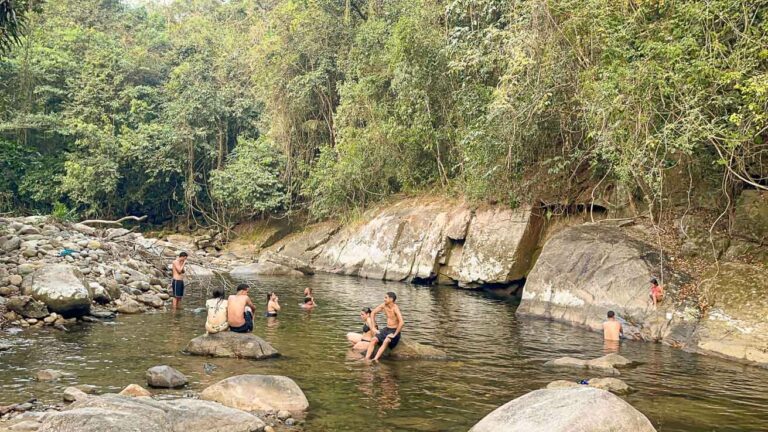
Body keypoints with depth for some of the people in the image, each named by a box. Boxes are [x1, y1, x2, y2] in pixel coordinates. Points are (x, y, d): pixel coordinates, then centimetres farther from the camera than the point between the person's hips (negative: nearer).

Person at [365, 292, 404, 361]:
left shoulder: (395, 308, -22)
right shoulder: (384, 305, -1)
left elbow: (402, 323, -34)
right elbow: (373, 313, 13)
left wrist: (394, 335, -26)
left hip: (395, 331, -7)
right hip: (386, 329, 7)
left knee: (386, 341, -34)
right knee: (373, 340, -14)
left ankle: (375, 359, -43)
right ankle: (366, 358, -22)